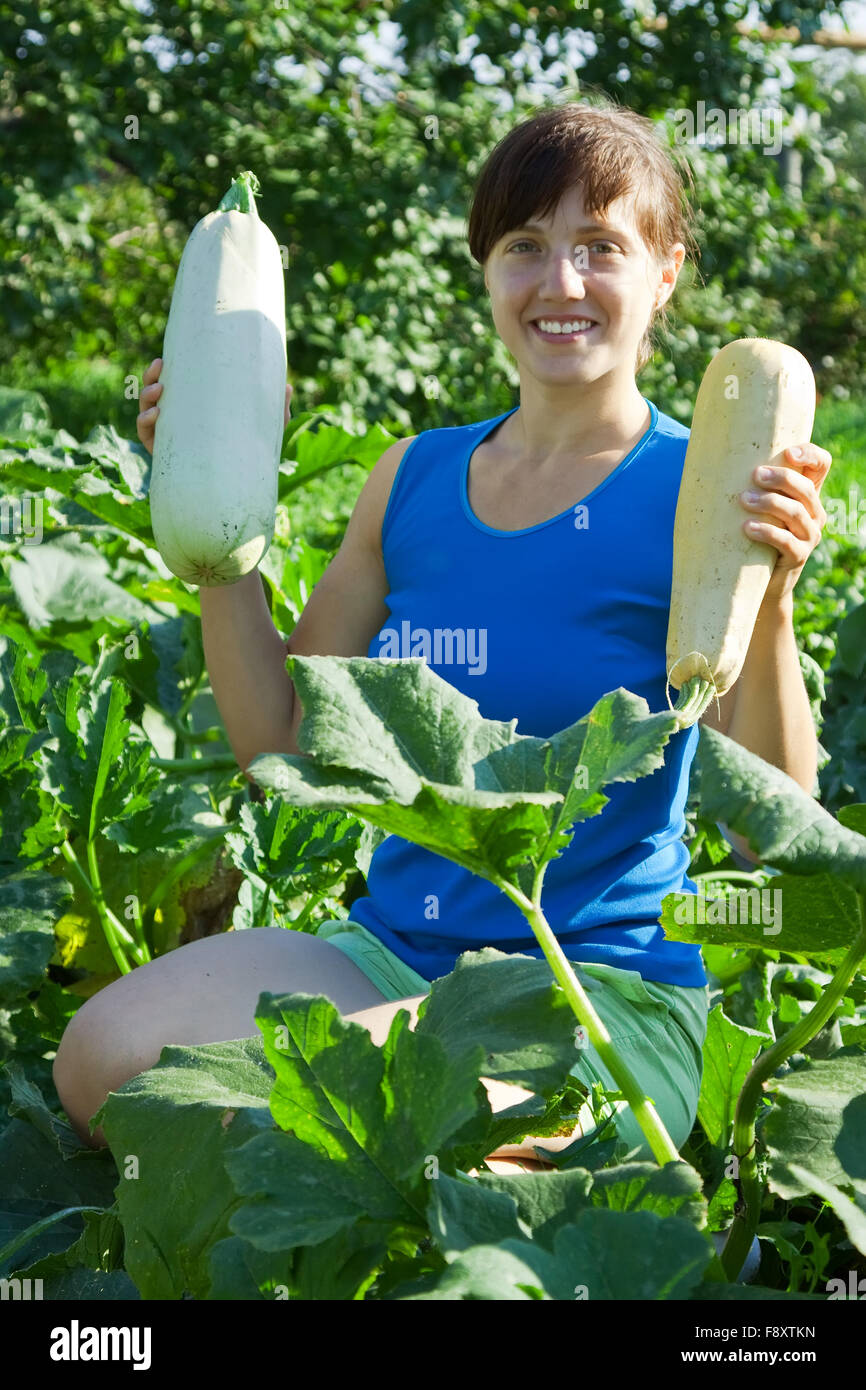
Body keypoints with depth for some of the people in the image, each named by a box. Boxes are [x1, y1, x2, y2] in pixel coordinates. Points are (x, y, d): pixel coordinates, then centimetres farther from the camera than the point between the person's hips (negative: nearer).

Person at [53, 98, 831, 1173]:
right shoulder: (416, 478, 7)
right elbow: (279, 741, 9)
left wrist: (769, 600, -27)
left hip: (609, 991, -5)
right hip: (391, 952, 6)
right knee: (104, 1059, -18)